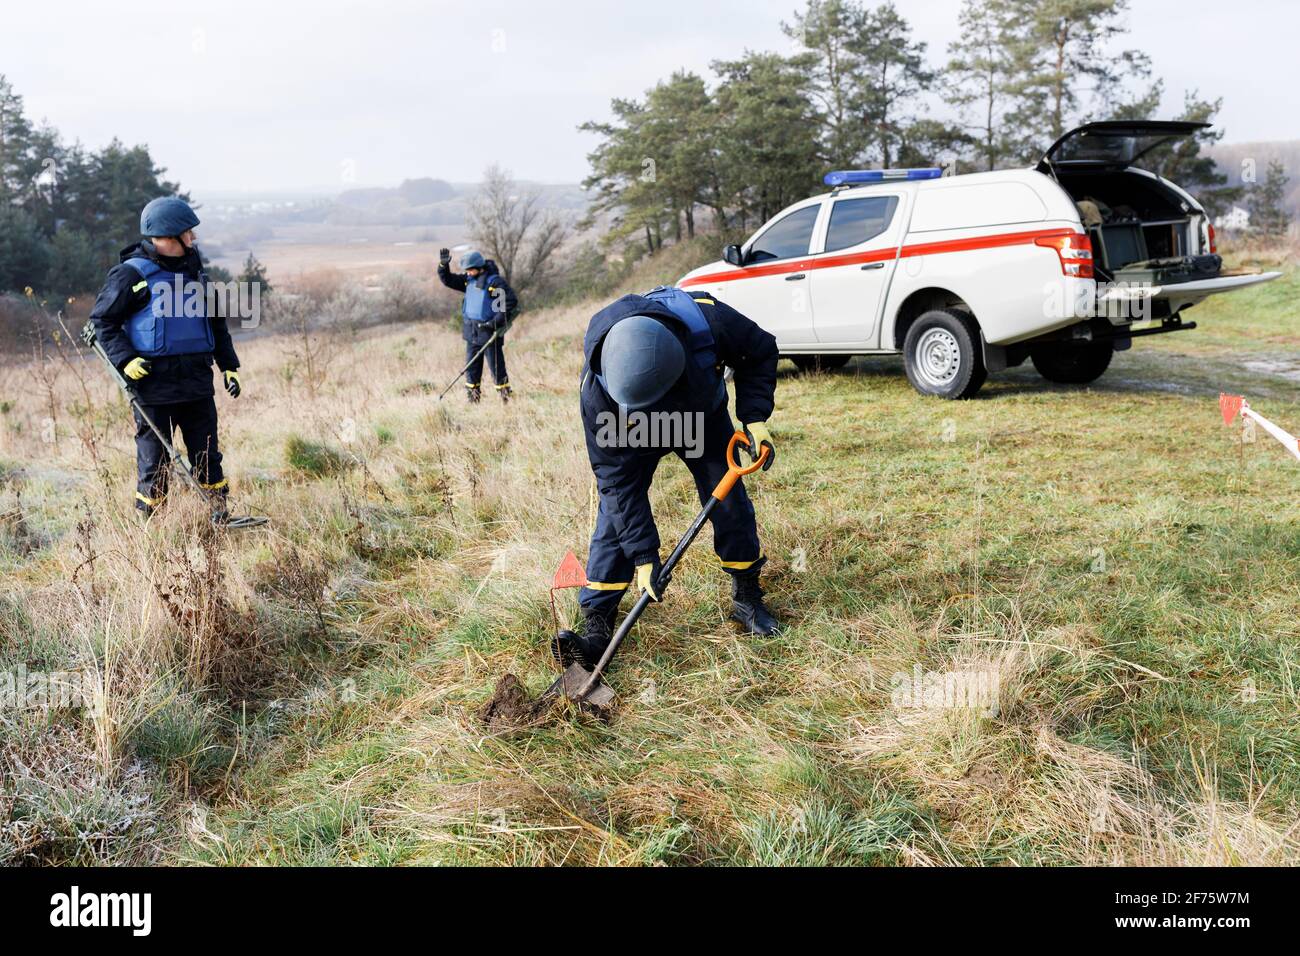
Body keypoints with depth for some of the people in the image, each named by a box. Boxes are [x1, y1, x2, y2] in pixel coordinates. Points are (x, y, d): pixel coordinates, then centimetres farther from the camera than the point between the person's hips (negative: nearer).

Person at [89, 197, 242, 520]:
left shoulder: (193, 269, 13)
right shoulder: (131, 274, -6)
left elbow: (215, 321, 21)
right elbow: (102, 319, -1)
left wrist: (228, 365, 16)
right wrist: (125, 360, -13)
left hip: (197, 383, 5)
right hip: (154, 383, -5)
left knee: (207, 455, 9)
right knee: (154, 459, 3)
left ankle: (221, 517, 18)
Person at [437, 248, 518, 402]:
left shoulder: (495, 281, -12)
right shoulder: (468, 280, 9)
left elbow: (511, 302, -15)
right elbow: (448, 280, 14)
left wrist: (497, 321, -19)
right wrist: (443, 265, -4)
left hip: (489, 331, -7)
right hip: (471, 333, 7)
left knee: (497, 367, -3)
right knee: (471, 368, 10)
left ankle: (505, 398, 4)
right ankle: (472, 399, 17)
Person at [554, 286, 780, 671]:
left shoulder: (709, 321, -42)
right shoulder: (597, 389, -41)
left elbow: (760, 352, -17)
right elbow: (618, 479, -31)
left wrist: (755, 417, -28)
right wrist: (644, 554, -31)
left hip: (704, 413, 2)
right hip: (636, 435, -1)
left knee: (730, 501, -1)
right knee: (616, 512, -13)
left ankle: (747, 596, 20)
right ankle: (596, 626, -8)